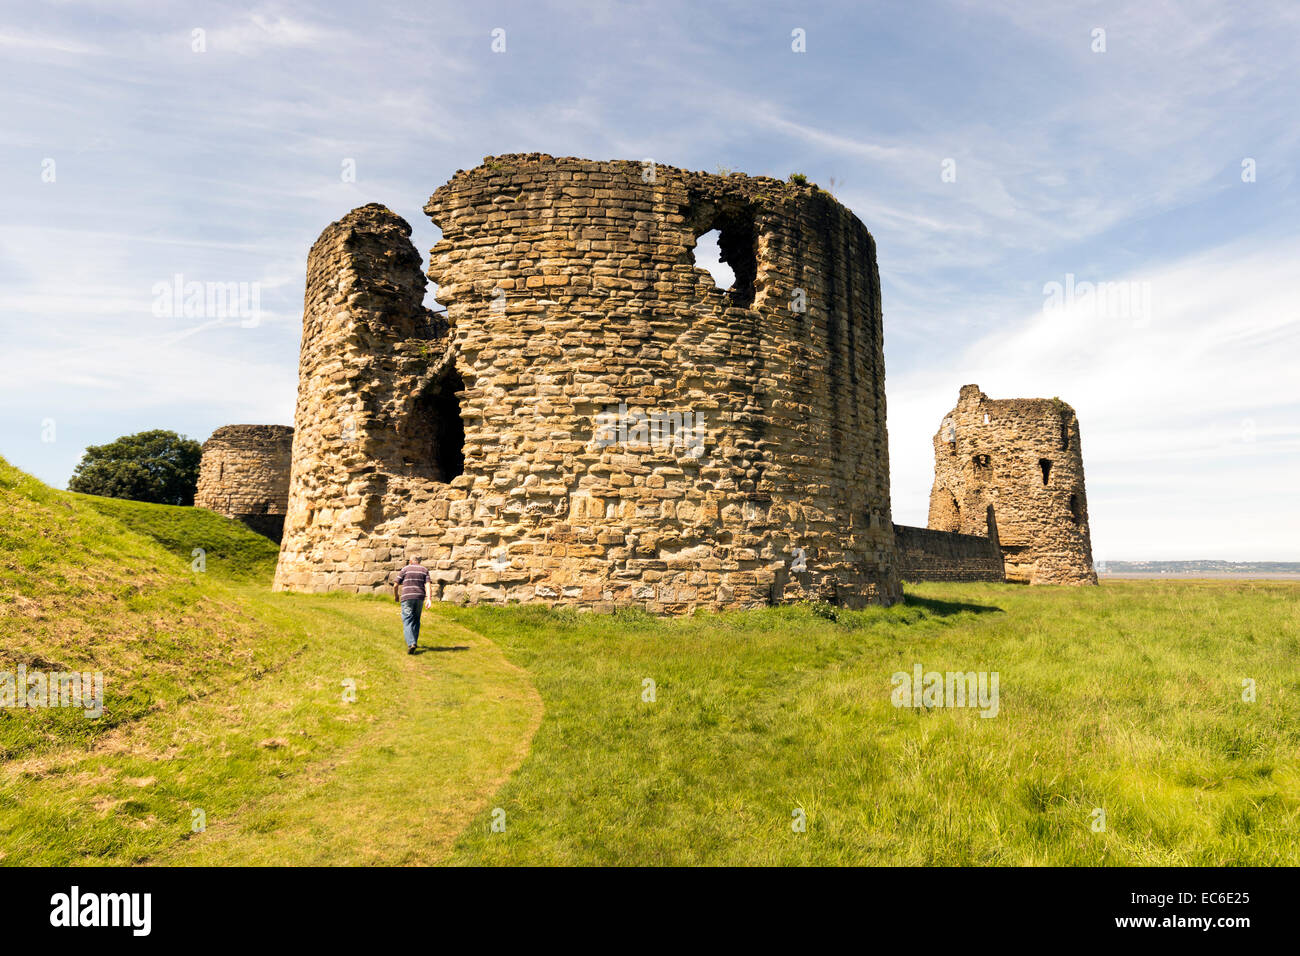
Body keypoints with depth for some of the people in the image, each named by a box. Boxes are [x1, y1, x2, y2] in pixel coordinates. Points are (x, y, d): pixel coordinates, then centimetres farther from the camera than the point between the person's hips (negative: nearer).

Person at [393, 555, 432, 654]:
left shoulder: (405, 569, 3)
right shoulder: (425, 570, 10)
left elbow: (396, 585, 3)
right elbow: (427, 585, -4)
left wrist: (396, 596, 20)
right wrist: (428, 599, -12)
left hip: (407, 598, -3)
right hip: (419, 598, 3)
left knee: (407, 622, -6)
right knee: (416, 621, 20)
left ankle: (411, 644, -23)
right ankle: (414, 642, 25)